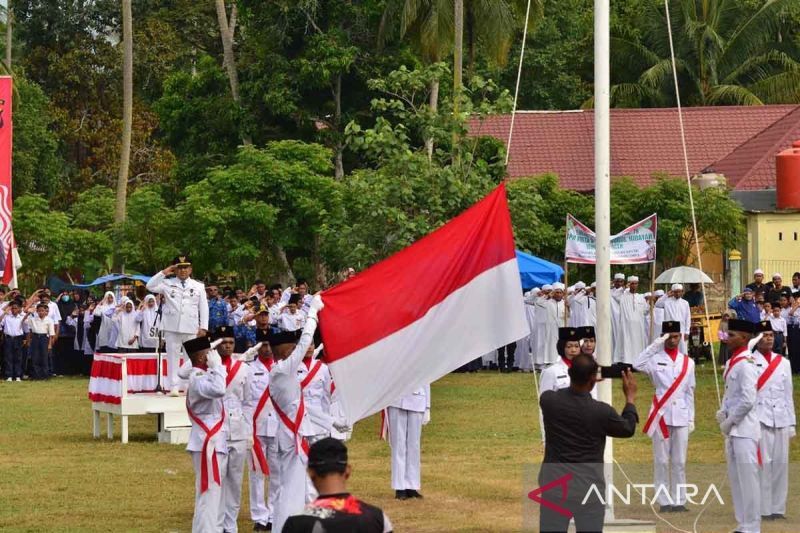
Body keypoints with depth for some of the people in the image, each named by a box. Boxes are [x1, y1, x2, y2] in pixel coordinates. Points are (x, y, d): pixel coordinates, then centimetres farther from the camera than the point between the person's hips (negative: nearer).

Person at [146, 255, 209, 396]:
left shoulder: (198, 287, 8)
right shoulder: (167, 284, 6)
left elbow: (203, 308, 7)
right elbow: (150, 286, -6)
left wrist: (203, 327, -1)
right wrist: (163, 273, -8)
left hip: (191, 328, 0)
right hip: (172, 327, 0)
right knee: (173, 357, 1)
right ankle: (174, 387, 4)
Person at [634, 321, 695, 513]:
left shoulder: (688, 362, 11)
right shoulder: (656, 359, 0)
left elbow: (690, 392, 13)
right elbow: (637, 365, -21)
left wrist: (691, 418, 9)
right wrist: (655, 345, -19)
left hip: (681, 416, 3)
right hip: (661, 416, -3)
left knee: (679, 461, 5)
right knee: (661, 461, 0)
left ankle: (679, 501, 9)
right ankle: (664, 502, 3)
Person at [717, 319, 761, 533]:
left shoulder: (745, 364, -16)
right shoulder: (731, 362, 12)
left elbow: (748, 401, -21)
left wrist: (730, 421, -12)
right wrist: (723, 412, 6)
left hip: (744, 430, -10)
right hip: (732, 430, 10)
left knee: (747, 478, -5)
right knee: (735, 478, 13)